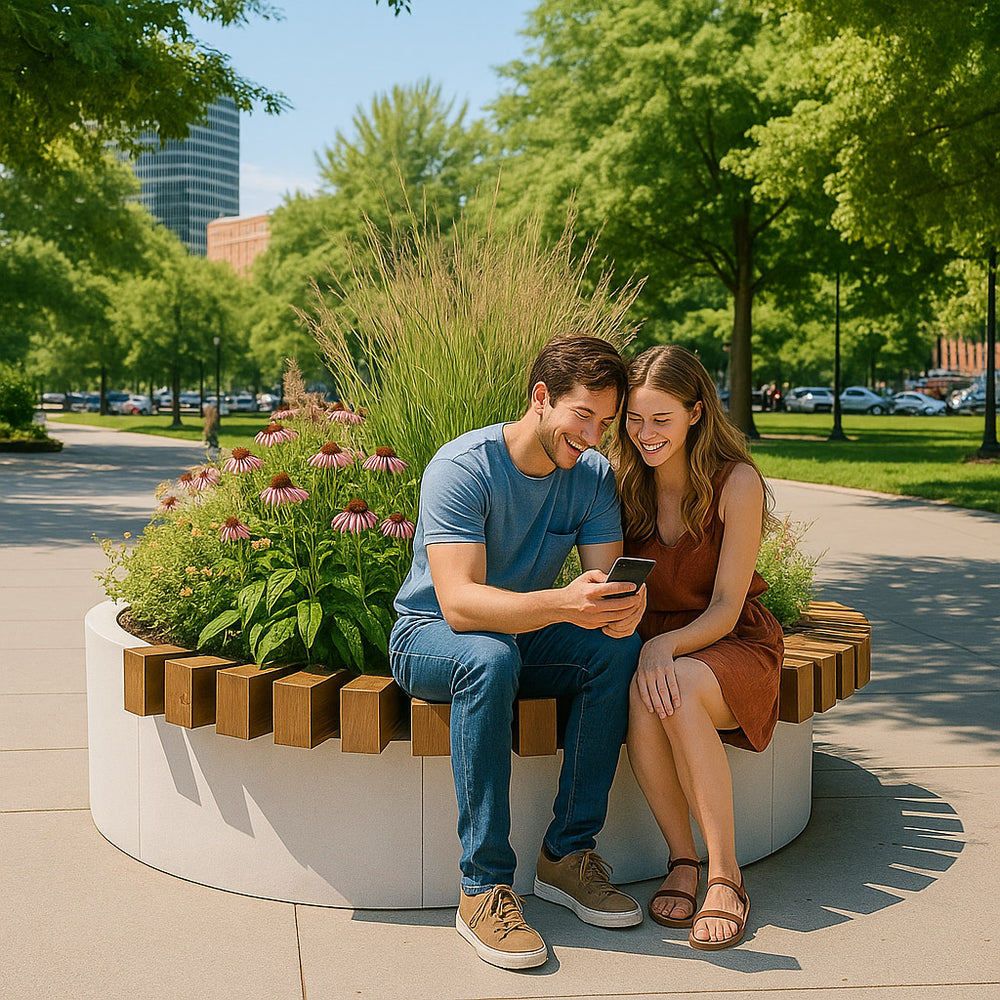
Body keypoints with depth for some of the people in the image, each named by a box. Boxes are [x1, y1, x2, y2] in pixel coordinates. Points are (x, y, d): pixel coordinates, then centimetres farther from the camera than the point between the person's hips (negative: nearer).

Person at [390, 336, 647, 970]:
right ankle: (484, 887, -31)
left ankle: (568, 854, -14)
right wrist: (563, 604, -50)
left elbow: (609, 581, -12)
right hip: (430, 637, -5)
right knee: (489, 657, -38)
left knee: (619, 649, -23)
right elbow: (459, 602, -34)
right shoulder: (463, 468, -23)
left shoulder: (594, 477, -5)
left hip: (522, 637, 5)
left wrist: (622, 608, -38)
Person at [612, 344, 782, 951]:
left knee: (666, 692, -36)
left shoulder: (737, 484, -12)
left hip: (734, 645, -3)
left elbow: (725, 610, -13)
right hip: (650, 642, 3)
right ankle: (683, 860, -19)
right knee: (641, 698, -34)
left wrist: (665, 646, -31)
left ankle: (726, 878, -27)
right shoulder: (624, 484, 0)